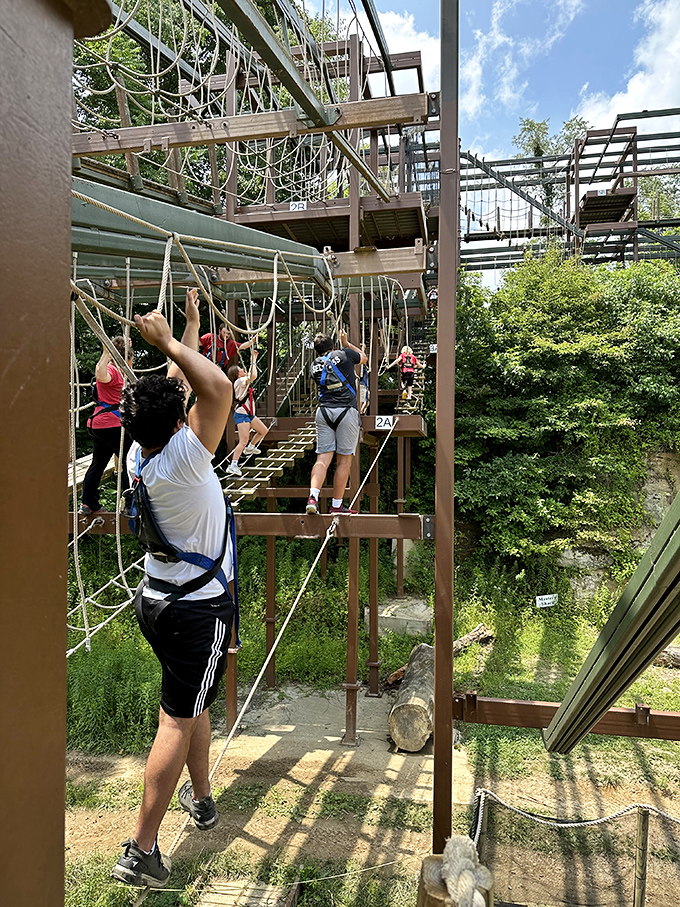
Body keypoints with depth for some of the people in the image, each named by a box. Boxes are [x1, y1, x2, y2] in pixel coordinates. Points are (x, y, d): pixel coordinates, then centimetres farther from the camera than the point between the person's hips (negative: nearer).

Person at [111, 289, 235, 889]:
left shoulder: (139, 455, -2)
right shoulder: (180, 461, -25)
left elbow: (176, 385, 9)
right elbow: (218, 388, -33)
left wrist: (192, 323, 15)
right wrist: (167, 342, -22)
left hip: (158, 598, 8)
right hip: (199, 608, -8)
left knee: (194, 701, 24)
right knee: (179, 719, 2)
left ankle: (201, 796, 42)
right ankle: (141, 851, 11)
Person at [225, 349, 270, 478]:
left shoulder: (244, 381, 11)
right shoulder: (239, 381, -16)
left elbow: (251, 374, 27)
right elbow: (254, 375, -28)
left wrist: (254, 358, 20)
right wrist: (253, 361, -15)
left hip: (249, 414, 10)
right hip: (241, 415, -10)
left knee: (264, 430, 21)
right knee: (243, 441, -16)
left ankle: (250, 448, 39)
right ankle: (233, 466, -17)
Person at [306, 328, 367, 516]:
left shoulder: (315, 365, 14)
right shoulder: (344, 354, 7)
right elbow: (364, 358, 26)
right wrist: (346, 343, 37)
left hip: (323, 410, 3)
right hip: (346, 410, -3)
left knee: (323, 458, 0)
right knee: (344, 460, 3)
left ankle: (313, 496, -20)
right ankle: (337, 505, 5)